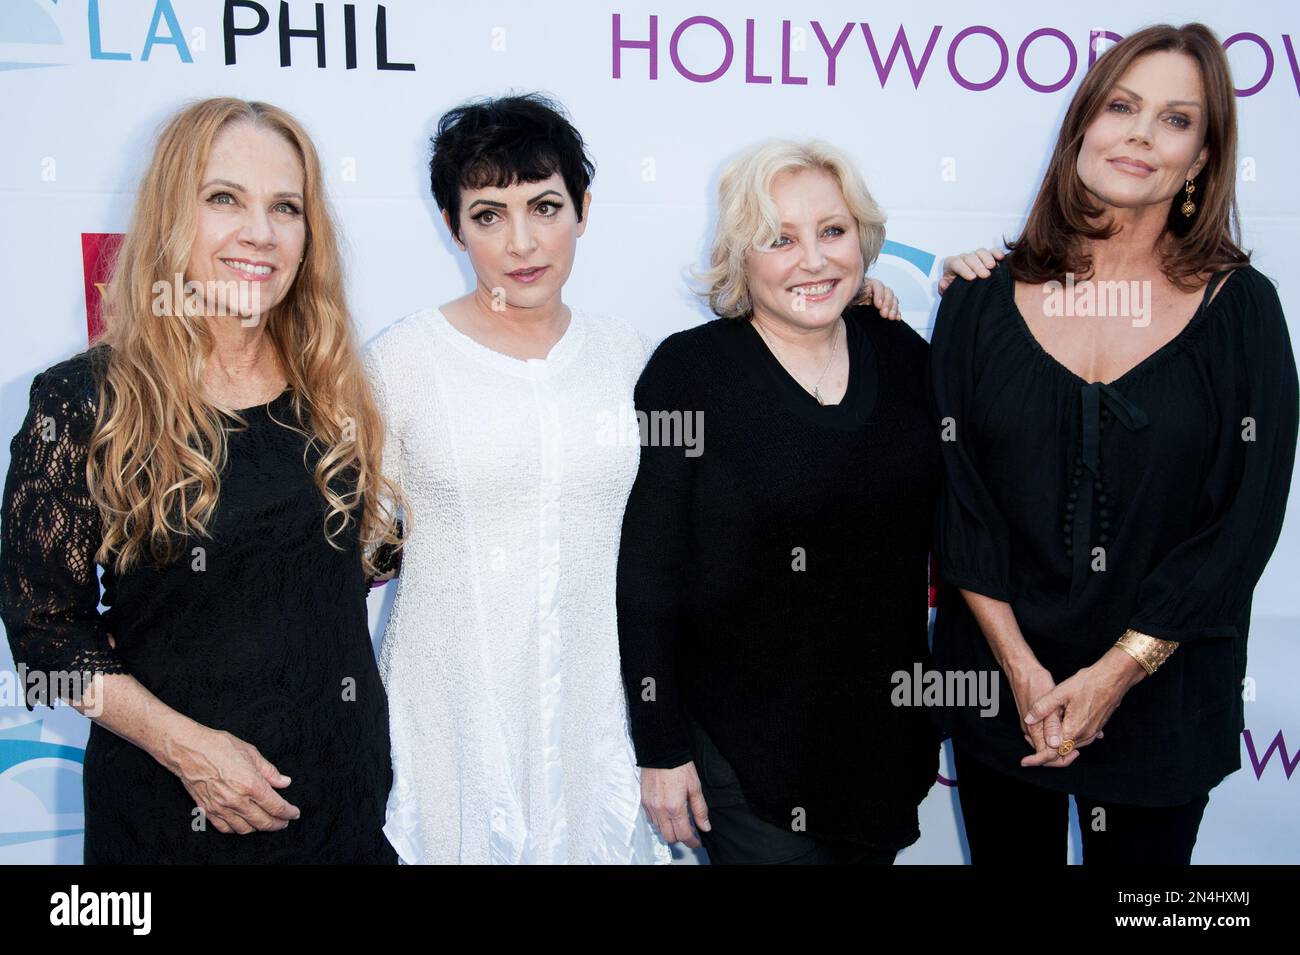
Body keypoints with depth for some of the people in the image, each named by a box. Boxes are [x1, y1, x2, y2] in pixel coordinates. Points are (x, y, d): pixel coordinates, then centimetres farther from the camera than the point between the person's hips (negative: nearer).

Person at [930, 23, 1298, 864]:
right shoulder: (984, 301, -2)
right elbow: (953, 492, -4)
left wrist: (1117, 671, -11)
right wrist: (1021, 666, -10)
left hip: (1162, 697, 0)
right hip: (999, 689, 1)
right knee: (1008, 850, 15)